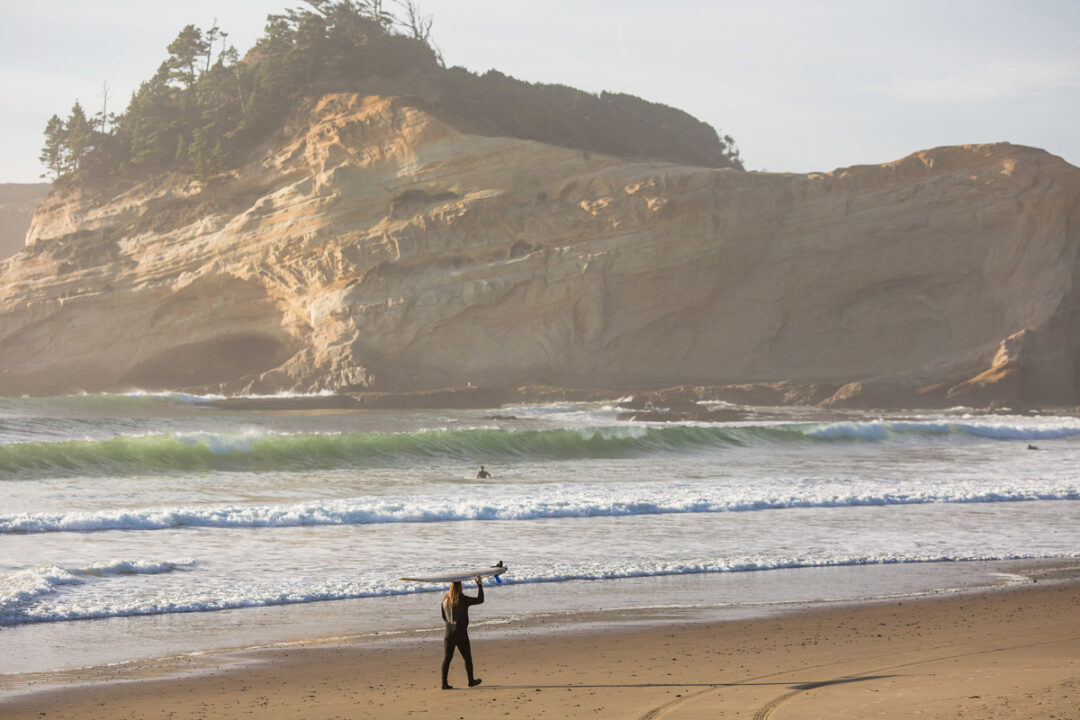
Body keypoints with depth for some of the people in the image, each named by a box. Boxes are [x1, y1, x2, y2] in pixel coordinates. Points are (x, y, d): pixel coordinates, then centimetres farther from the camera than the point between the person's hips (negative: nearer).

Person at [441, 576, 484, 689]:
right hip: (461, 633, -4)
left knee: (446, 658, 3)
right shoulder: (463, 600, -13)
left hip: (449, 633, 4)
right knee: (467, 658, 12)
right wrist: (480, 586, 5)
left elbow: (444, 617, 11)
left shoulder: (445, 600, 1)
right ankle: (471, 681, 22)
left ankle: (444, 683, -3)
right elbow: (480, 600, -4)